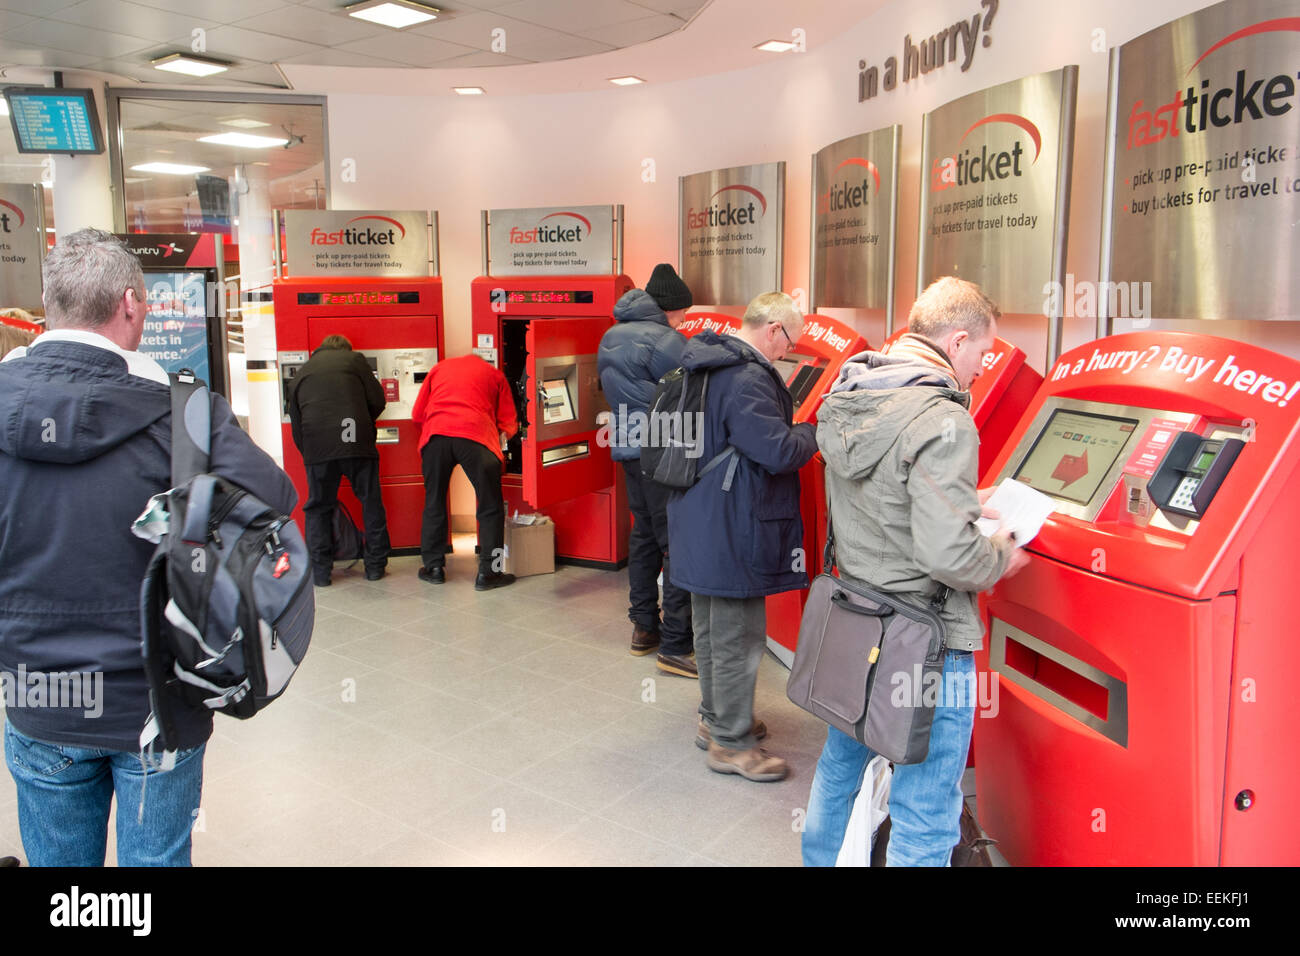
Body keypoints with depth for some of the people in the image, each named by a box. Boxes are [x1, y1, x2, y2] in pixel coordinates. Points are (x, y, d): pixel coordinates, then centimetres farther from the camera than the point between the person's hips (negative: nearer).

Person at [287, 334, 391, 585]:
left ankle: (320, 571, 11)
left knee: (318, 508, 12)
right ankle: (375, 565, 15)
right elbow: (377, 400, 7)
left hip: (316, 447, 2)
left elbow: (295, 424, 22)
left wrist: (308, 453, 28)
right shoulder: (354, 359, 15)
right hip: (357, 442, -2)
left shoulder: (301, 373, 24)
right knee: (371, 503, 11)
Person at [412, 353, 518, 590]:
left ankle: (433, 567, 19)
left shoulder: (440, 367, 28)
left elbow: (417, 413, 26)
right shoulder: (494, 374, 23)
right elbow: (508, 423, 19)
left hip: (435, 435, 2)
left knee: (434, 503, 15)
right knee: (490, 506, 5)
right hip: (476, 436, -2)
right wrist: (501, 436, 38)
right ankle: (488, 573, 3)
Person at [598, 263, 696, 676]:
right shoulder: (664, 341, -14)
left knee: (644, 534, 17)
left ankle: (644, 627, 26)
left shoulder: (611, 336, 14)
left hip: (628, 448, 9)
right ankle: (675, 646, -2)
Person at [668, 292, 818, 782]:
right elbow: (779, 452, -26)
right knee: (739, 636, 2)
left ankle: (714, 717, 37)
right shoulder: (746, 380, -22)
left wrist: (794, 430, 14)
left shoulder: (705, 364, 11)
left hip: (700, 525, 10)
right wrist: (812, 432, -6)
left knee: (711, 629, 21)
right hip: (732, 533, -10)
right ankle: (730, 743, 14)